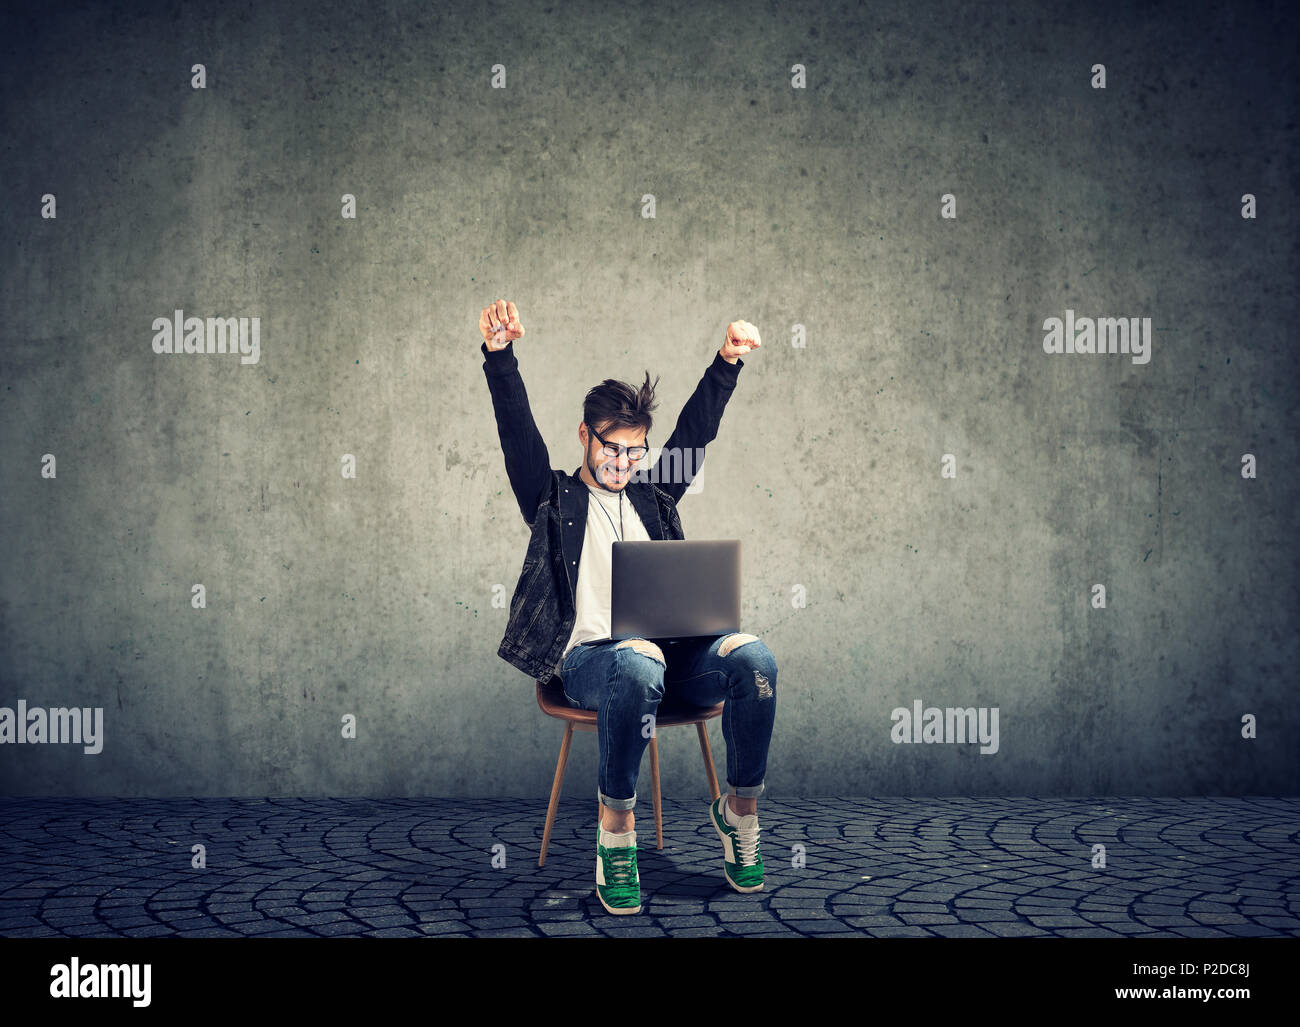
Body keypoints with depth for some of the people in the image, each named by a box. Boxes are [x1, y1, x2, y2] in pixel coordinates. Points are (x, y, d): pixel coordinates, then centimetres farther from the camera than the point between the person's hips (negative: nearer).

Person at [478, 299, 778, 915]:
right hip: (587, 657, -4)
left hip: (671, 651, 4)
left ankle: (739, 810, -10)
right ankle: (615, 830, -25)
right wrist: (499, 357, -13)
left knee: (752, 656, -28)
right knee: (638, 666, -41)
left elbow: (696, 429, 20)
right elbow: (517, 432, 3)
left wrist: (727, 361, 6)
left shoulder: (653, 497, 27)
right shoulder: (554, 500, 17)